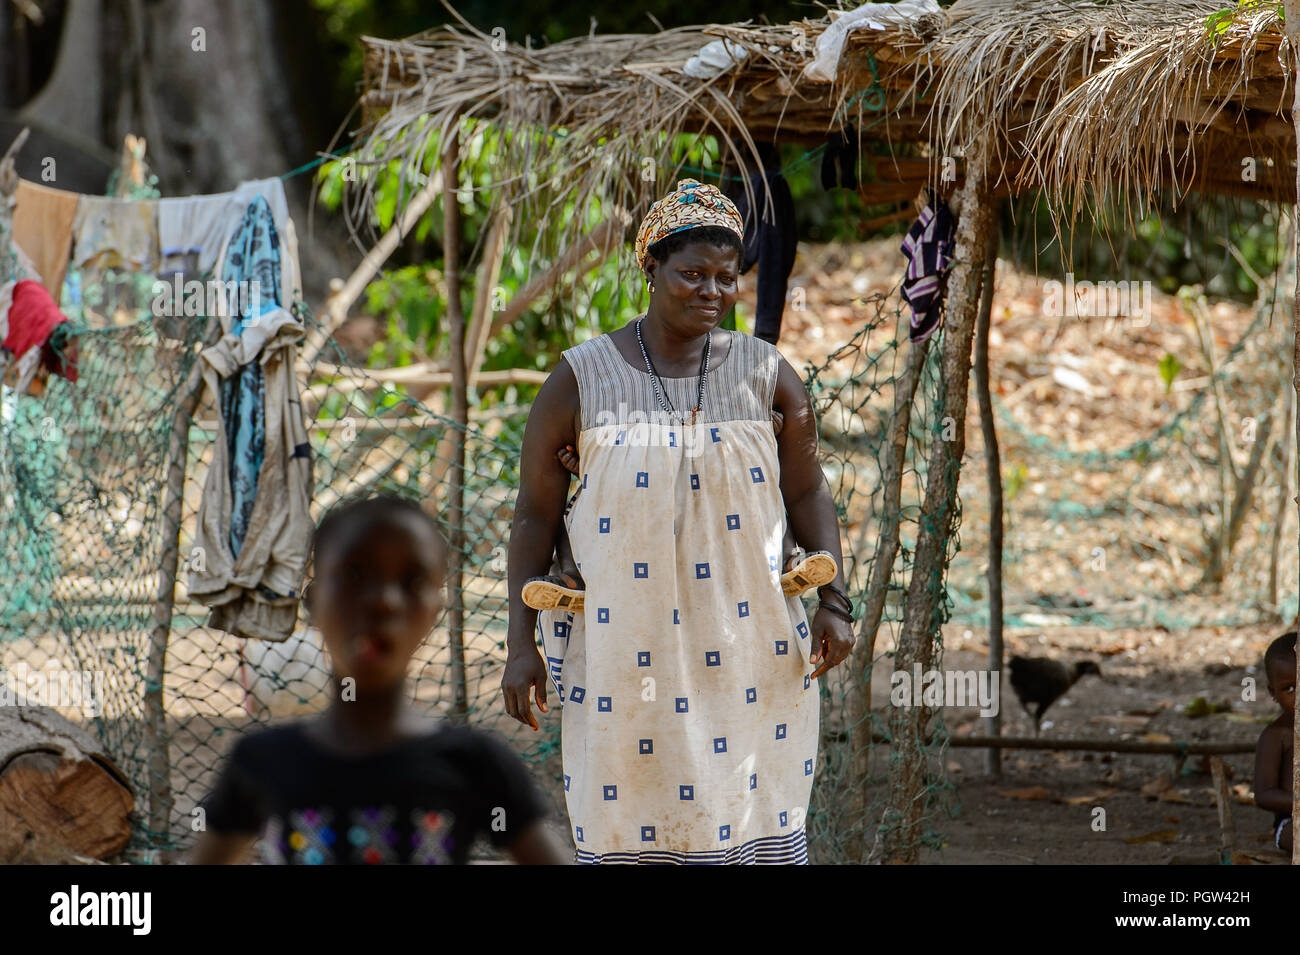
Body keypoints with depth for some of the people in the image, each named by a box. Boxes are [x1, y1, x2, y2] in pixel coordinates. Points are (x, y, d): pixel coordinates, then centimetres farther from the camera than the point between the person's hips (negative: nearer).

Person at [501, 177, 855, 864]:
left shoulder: (763, 373, 5)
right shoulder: (582, 378, 0)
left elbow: (806, 492, 14)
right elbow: (535, 512, 4)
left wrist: (833, 603, 3)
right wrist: (521, 645, 0)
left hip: (747, 648, 1)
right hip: (622, 647, -1)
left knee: (757, 825, -2)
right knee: (625, 825, -2)